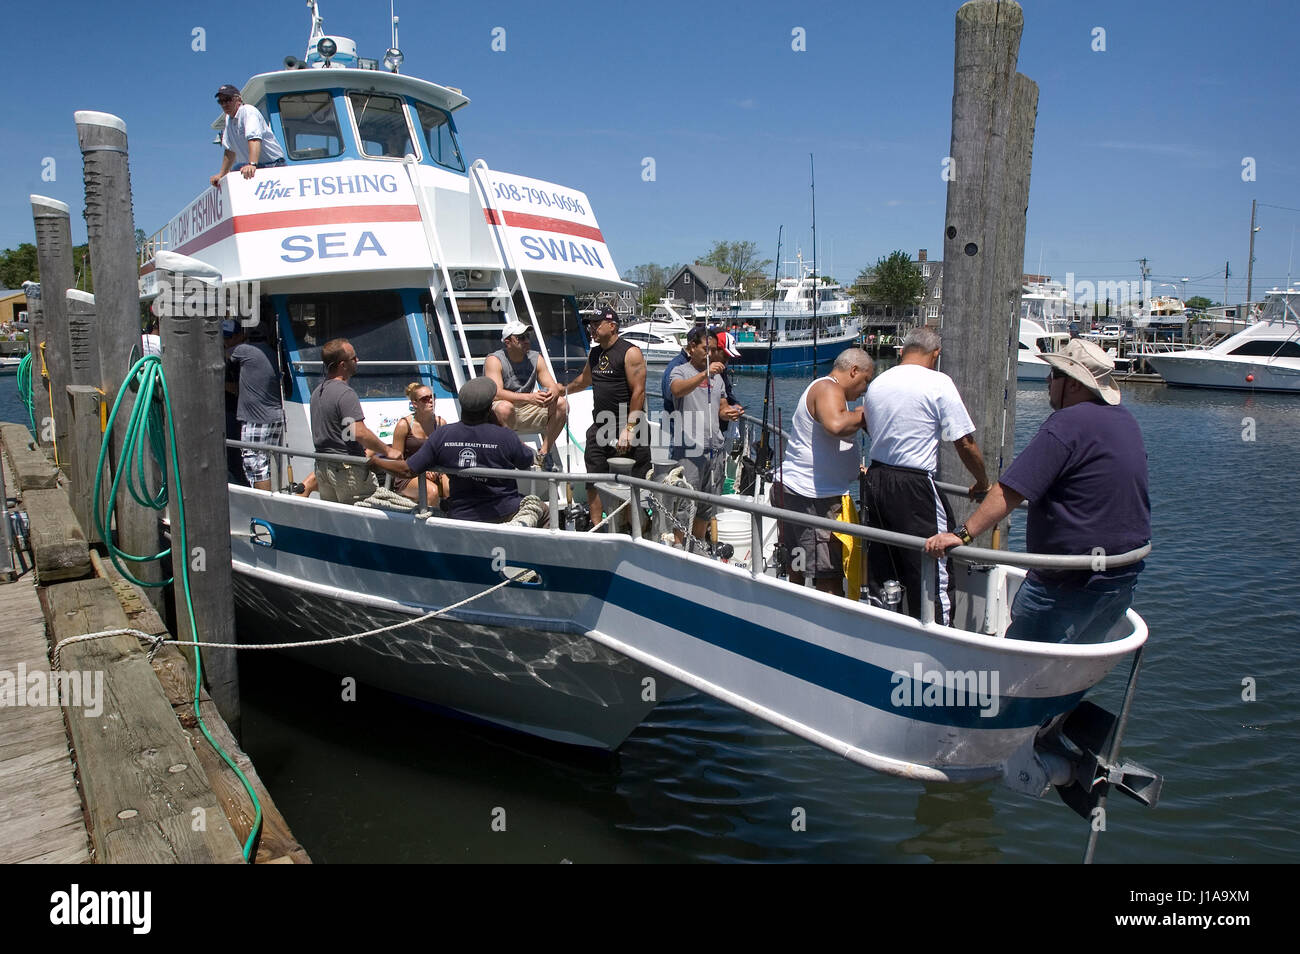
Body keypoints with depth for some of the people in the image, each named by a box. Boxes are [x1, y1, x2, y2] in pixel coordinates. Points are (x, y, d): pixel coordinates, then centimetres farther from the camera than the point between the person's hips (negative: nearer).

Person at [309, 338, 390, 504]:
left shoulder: (317, 391, 12)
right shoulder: (345, 393, -17)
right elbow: (360, 433, -25)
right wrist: (388, 451, -14)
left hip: (321, 464, 9)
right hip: (347, 467, -9)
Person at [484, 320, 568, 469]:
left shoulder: (535, 358, 3)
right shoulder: (494, 360, -12)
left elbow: (553, 387, -2)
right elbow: (496, 393, -26)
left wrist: (552, 394, -29)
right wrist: (529, 397, -39)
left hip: (526, 413, 5)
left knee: (561, 404, -13)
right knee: (505, 407, -39)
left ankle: (543, 453, -8)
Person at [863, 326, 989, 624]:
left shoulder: (877, 383, 10)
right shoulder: (938, 383, -8)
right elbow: (965, 443, -9)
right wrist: (982, 482, 6)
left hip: (875, 480, 7)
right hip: (914, 487, -7)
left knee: (882, 570, 15)